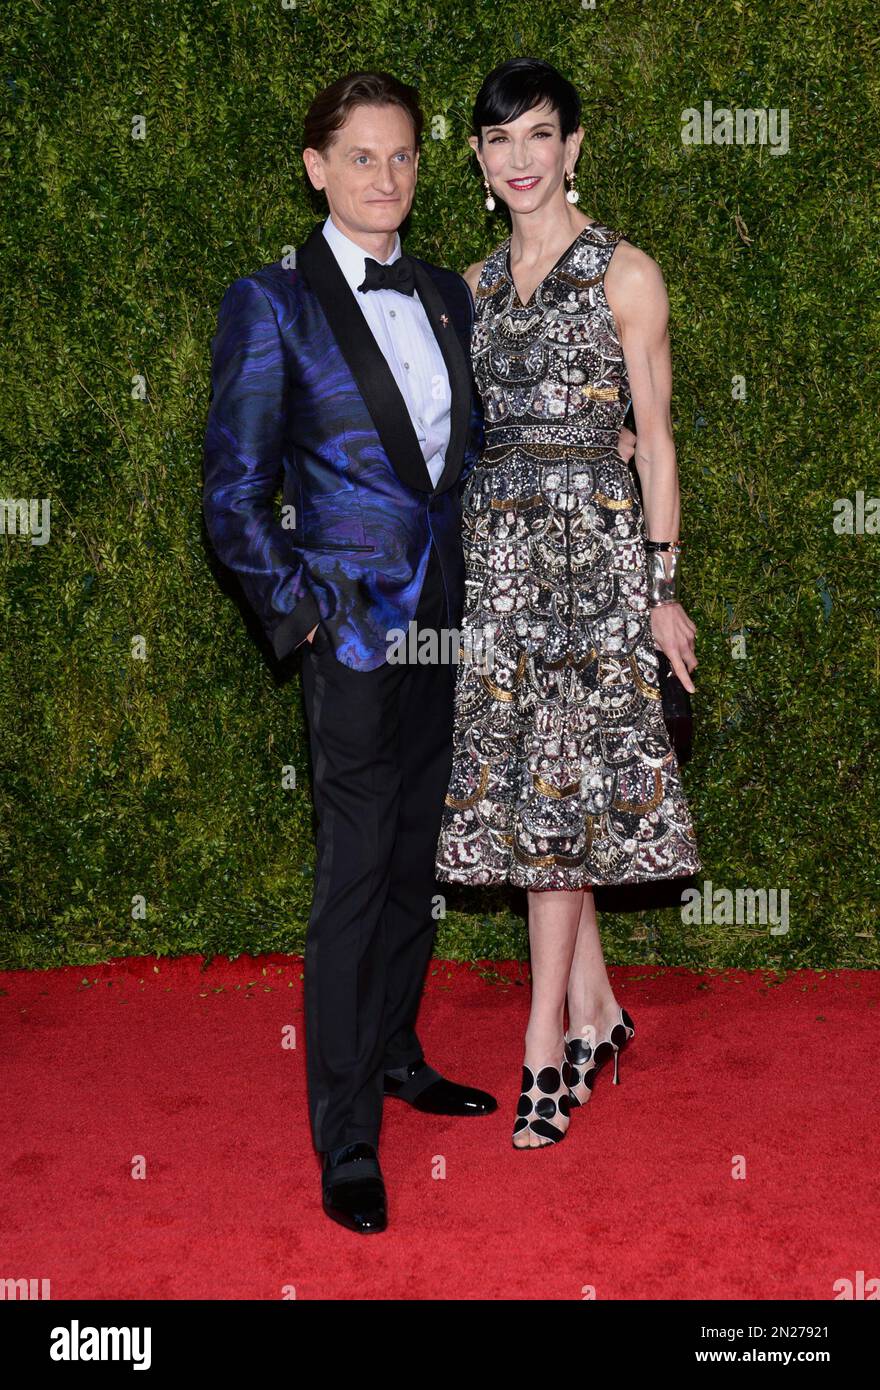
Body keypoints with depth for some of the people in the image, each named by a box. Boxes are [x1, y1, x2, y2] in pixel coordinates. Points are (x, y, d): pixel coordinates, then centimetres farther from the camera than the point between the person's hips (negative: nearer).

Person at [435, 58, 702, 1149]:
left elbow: (655, 437, -2)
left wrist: (663, 587, -6)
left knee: (559, 784, -6)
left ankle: (546, 1047, 2)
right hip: (496, 547, 5)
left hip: (593, 546, -5)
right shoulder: (476, 284, 14)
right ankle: (596, 1009, 20)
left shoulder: (625, 273, -1)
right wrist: (452, 566, 13)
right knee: (522, 782, 6)